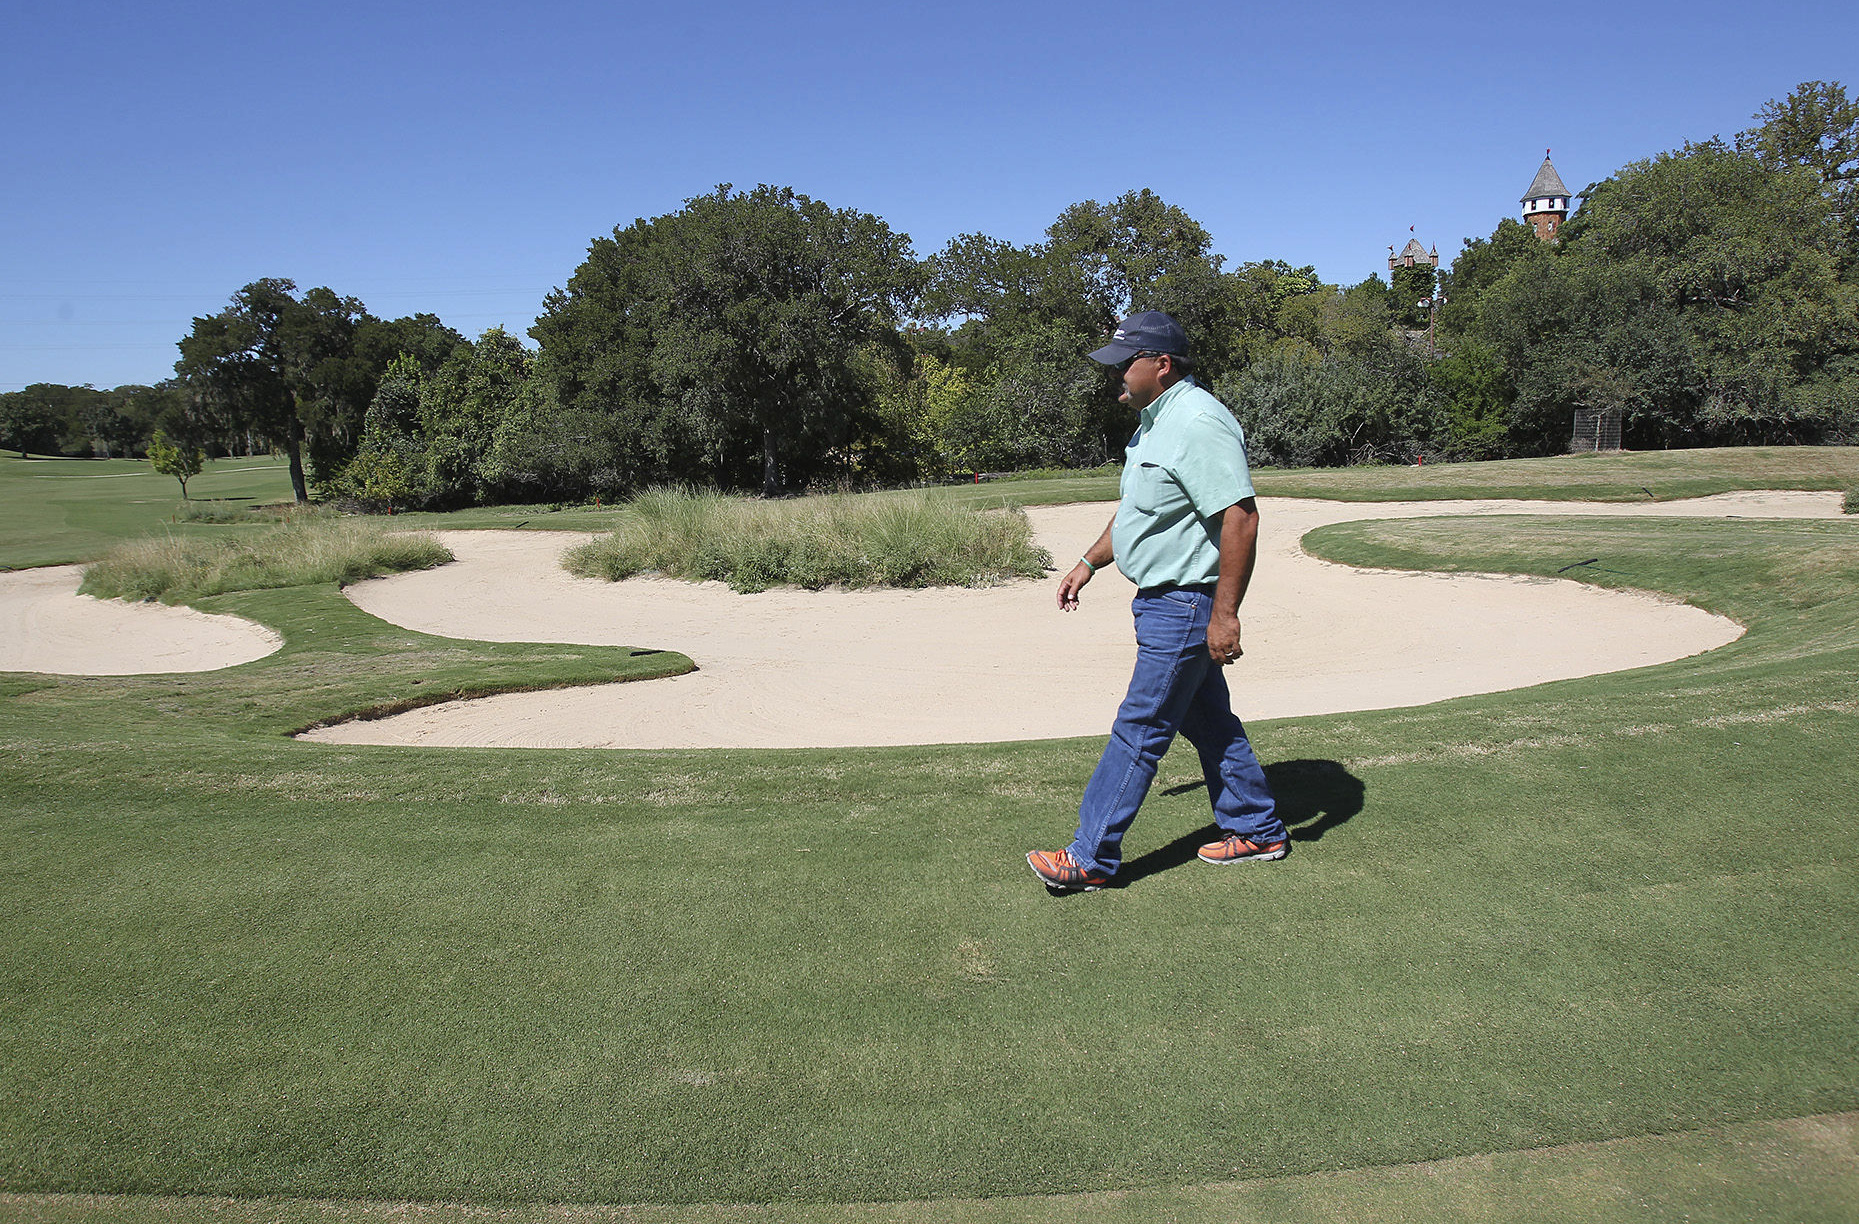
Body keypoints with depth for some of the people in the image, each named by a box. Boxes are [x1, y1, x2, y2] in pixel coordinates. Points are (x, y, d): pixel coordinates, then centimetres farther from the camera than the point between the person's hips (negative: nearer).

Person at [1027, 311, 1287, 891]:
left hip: (1186, 604, -10)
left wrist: (1225, 612, -27)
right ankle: (1258, 831, 31)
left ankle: (1091, 858, 4)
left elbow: (1241, 517, -26)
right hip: (1164, 602, 10)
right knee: (1207, 720, 17)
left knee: (1139, 728, -5)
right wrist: (1089, 563, 23)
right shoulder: (1155, 420, 13)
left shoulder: (1200, 423, -21)